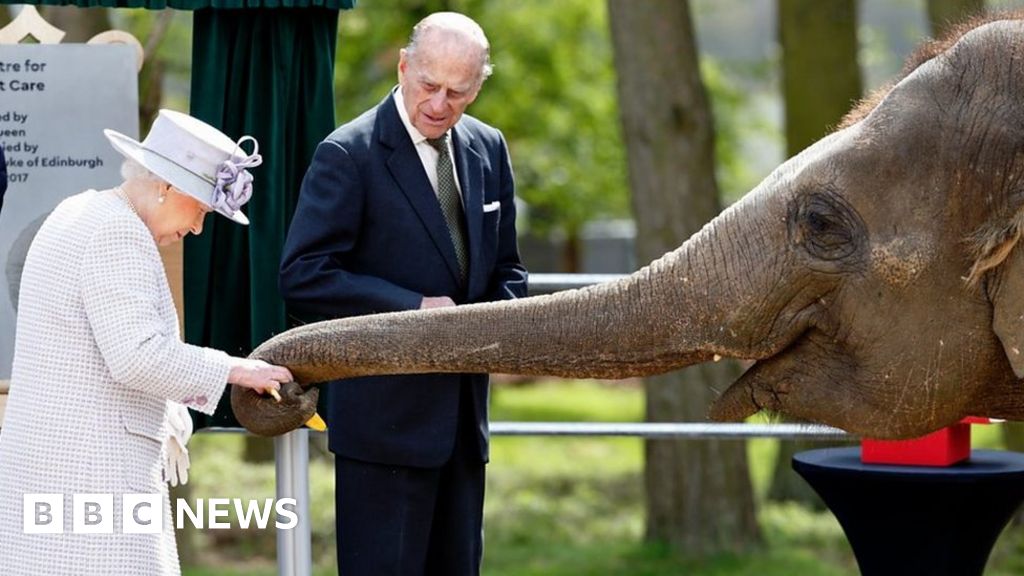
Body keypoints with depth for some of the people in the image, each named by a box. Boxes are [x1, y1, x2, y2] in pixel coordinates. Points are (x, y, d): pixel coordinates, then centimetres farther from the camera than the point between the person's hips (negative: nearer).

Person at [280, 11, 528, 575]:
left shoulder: (488, 149, 9)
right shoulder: (349, 154, -11)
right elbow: (302, 276, -16)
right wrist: (413, 308, -21)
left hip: (463, 412, 7)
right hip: (385, 417, -6)